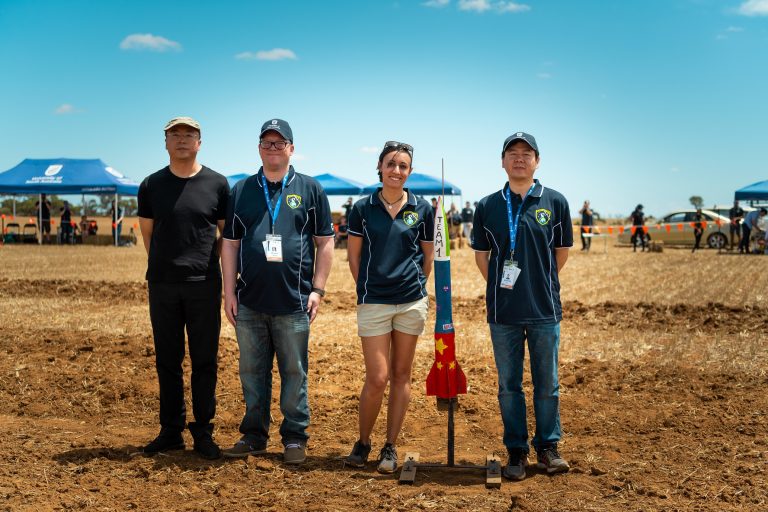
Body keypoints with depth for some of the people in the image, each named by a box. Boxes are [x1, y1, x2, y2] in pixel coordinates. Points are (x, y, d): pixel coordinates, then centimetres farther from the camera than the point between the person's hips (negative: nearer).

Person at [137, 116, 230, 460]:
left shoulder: (217, 184, 1)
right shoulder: (152, 185, 6)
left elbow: (228, 234, 8)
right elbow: (147, 232, 15)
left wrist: (204, 262, 3)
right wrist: (167, 264, 10)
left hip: (204, 286, -2)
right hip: (162, 286, 2)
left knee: (204, 361, 3)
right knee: (167, 361, 9)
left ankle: (203, 432, 13)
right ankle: (170, 431, 19)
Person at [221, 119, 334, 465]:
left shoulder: (310, 189, 5)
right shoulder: (242, 190, 11)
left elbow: (325, 242, 5)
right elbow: (230, 244, 11)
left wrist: (317, 289, -2)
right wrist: (229, 291, 4)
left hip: (293, 302, -2)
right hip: (249, 302, 2)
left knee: (295, 373, 3)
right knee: (252, 372, 9)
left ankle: (295, 438, 13)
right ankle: (254, 435, 20)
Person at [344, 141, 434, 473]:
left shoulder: (422, 209, 3)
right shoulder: (363, 208, 1)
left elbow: (428, 257, 10)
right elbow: (354, 256, 7)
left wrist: (414, 288, 10)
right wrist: (368, 287, 6)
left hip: (412, 302, 2)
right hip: (373, 303, -1)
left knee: (401, 375, 7)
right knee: (377, 378, -4)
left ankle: (390, 447, 17)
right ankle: (363, 442, 17)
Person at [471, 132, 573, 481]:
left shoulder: (555, 202, 0)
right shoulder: (487, 206, 3)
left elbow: (562, 252, 10)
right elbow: (481, 255, 11)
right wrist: (502, 287, 9)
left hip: (545, 309, -1)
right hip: (503, 311, 1)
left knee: (547, 384, 8)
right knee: (509, 385, 8)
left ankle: (547, 447, 22)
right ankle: (516, 452, 18)